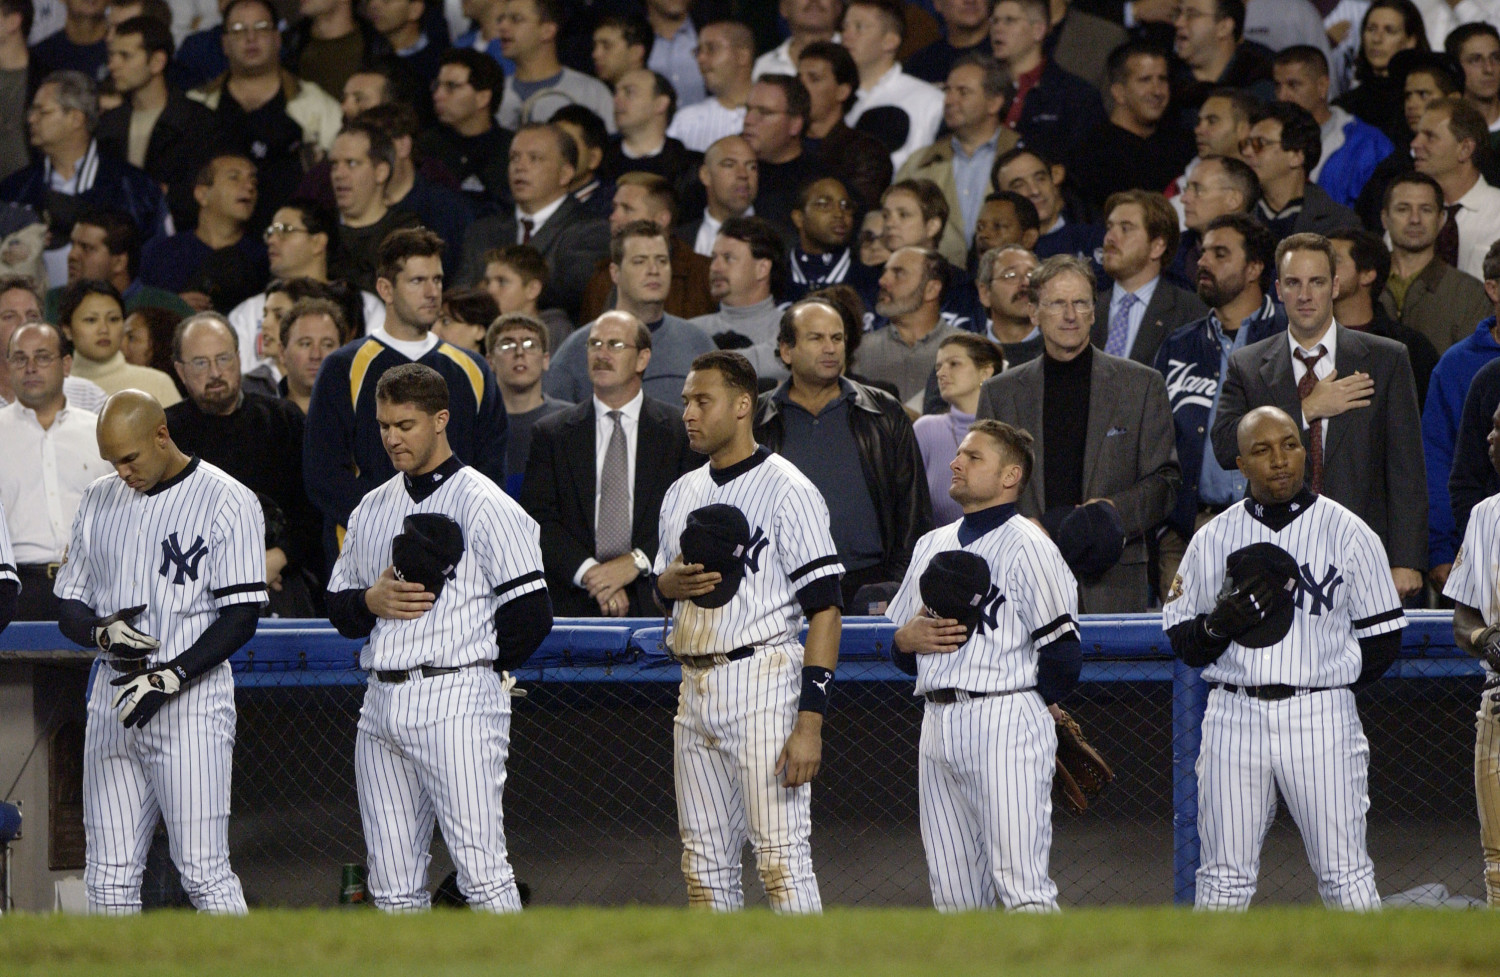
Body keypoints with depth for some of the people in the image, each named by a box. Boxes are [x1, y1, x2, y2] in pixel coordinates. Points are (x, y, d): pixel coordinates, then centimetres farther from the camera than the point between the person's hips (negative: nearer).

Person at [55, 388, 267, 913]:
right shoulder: (98, 501, 14)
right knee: (108, 879, 4)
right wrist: (103, 631, -6)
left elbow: (241, 618, -8)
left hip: (192, 699, -6)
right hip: (112, 701, 6)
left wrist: (170, 678, -19)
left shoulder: (227, 502, -4)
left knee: (203, 871, -12)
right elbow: (69, 608, 17)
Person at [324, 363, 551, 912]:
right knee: (393, 884, 6)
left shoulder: (482, 504, -4)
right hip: (382, 708, 7)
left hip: (456, 704, -7)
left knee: (481, 868, -13)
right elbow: (338, 606, 21)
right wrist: (372, 600, -1)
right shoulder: (371, 510, 19)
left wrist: (476, 671, 0)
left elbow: (530, 614, -8)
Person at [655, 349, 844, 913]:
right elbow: (662, 589, 26)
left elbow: (824, 608, -12)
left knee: (782, 858, -11)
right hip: (695, 688, 8)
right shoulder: (682, 494, 16)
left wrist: (810, 722, -19)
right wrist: (670, 582, -1)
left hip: (762, 680, -8)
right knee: (705, 862, 9)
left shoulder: (786, 490, -7)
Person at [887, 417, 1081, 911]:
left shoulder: (1027, 545, -4)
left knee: (1019, 885, -15)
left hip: (1006, 722, -8)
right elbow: (902, 651, 24)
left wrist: (1019, 705, 2)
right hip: (937, 721, 8)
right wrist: (908, 638, 2)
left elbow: (1062, 652, -8)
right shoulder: (932, 546, 20)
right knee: (953, 893, 7)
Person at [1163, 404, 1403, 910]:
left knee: (1345, 876, -2)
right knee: (1224, 875, 5)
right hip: (1234, 715, 2)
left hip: (1320, 717, -2)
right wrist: (1218, 625, -10)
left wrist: (1326, 679, -5)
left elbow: (1382, 640, 6)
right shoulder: (1213, 540, 9)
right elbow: (1182, 642, 11)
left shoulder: (1348, 532, 4)